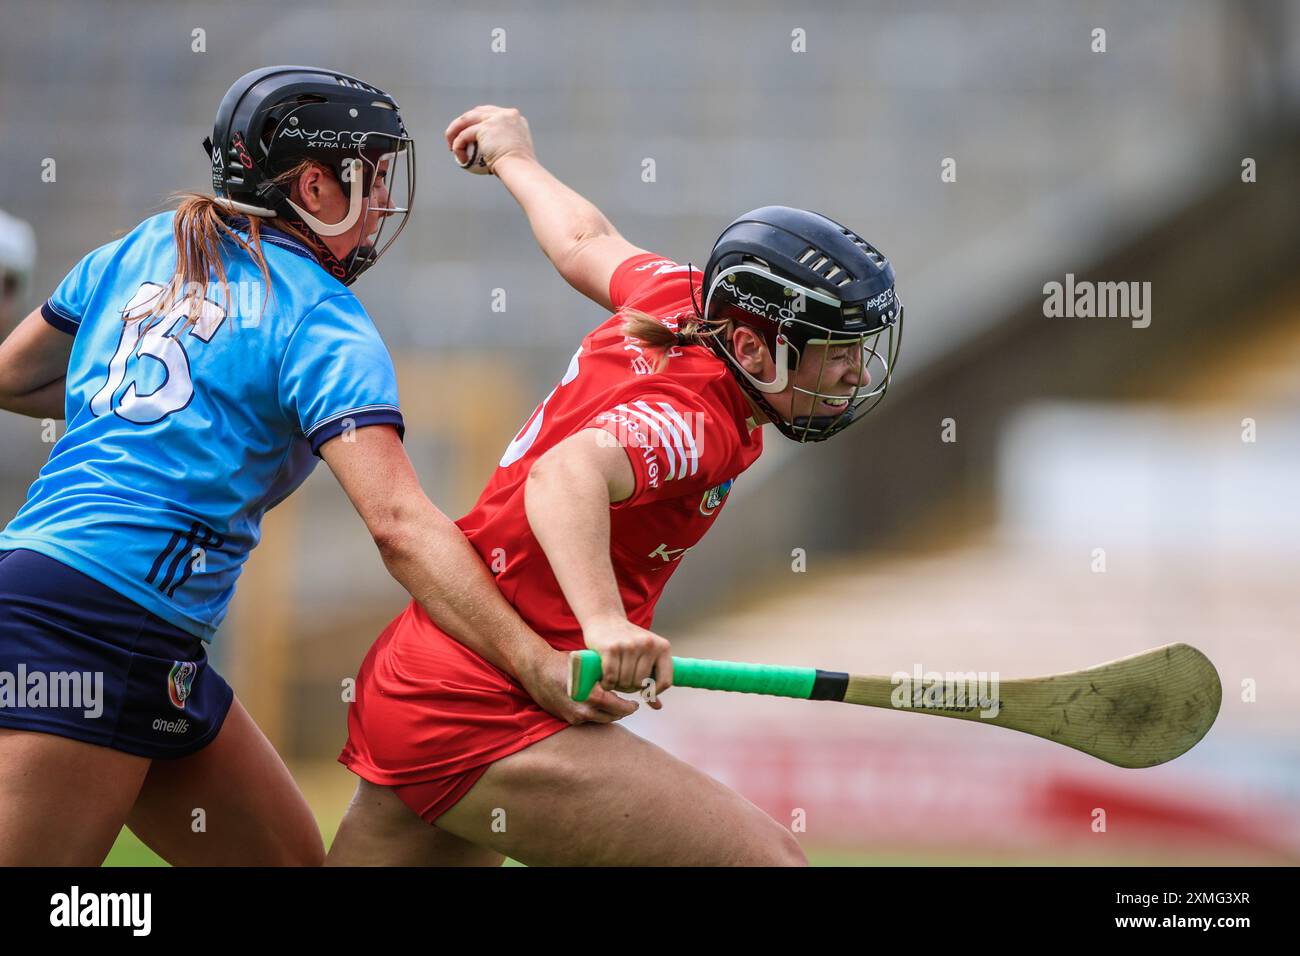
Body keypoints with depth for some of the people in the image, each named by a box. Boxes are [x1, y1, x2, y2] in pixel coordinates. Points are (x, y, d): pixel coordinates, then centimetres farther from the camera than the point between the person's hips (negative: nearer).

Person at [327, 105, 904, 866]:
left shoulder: (682, 297, 5)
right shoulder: (695, 425, -20)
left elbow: (587, 245, 24)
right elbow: (567, 472, -39)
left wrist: (516, 160, 43)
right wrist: (605, 621, -54)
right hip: (482, 721, -10)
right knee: (766, 857, -16)